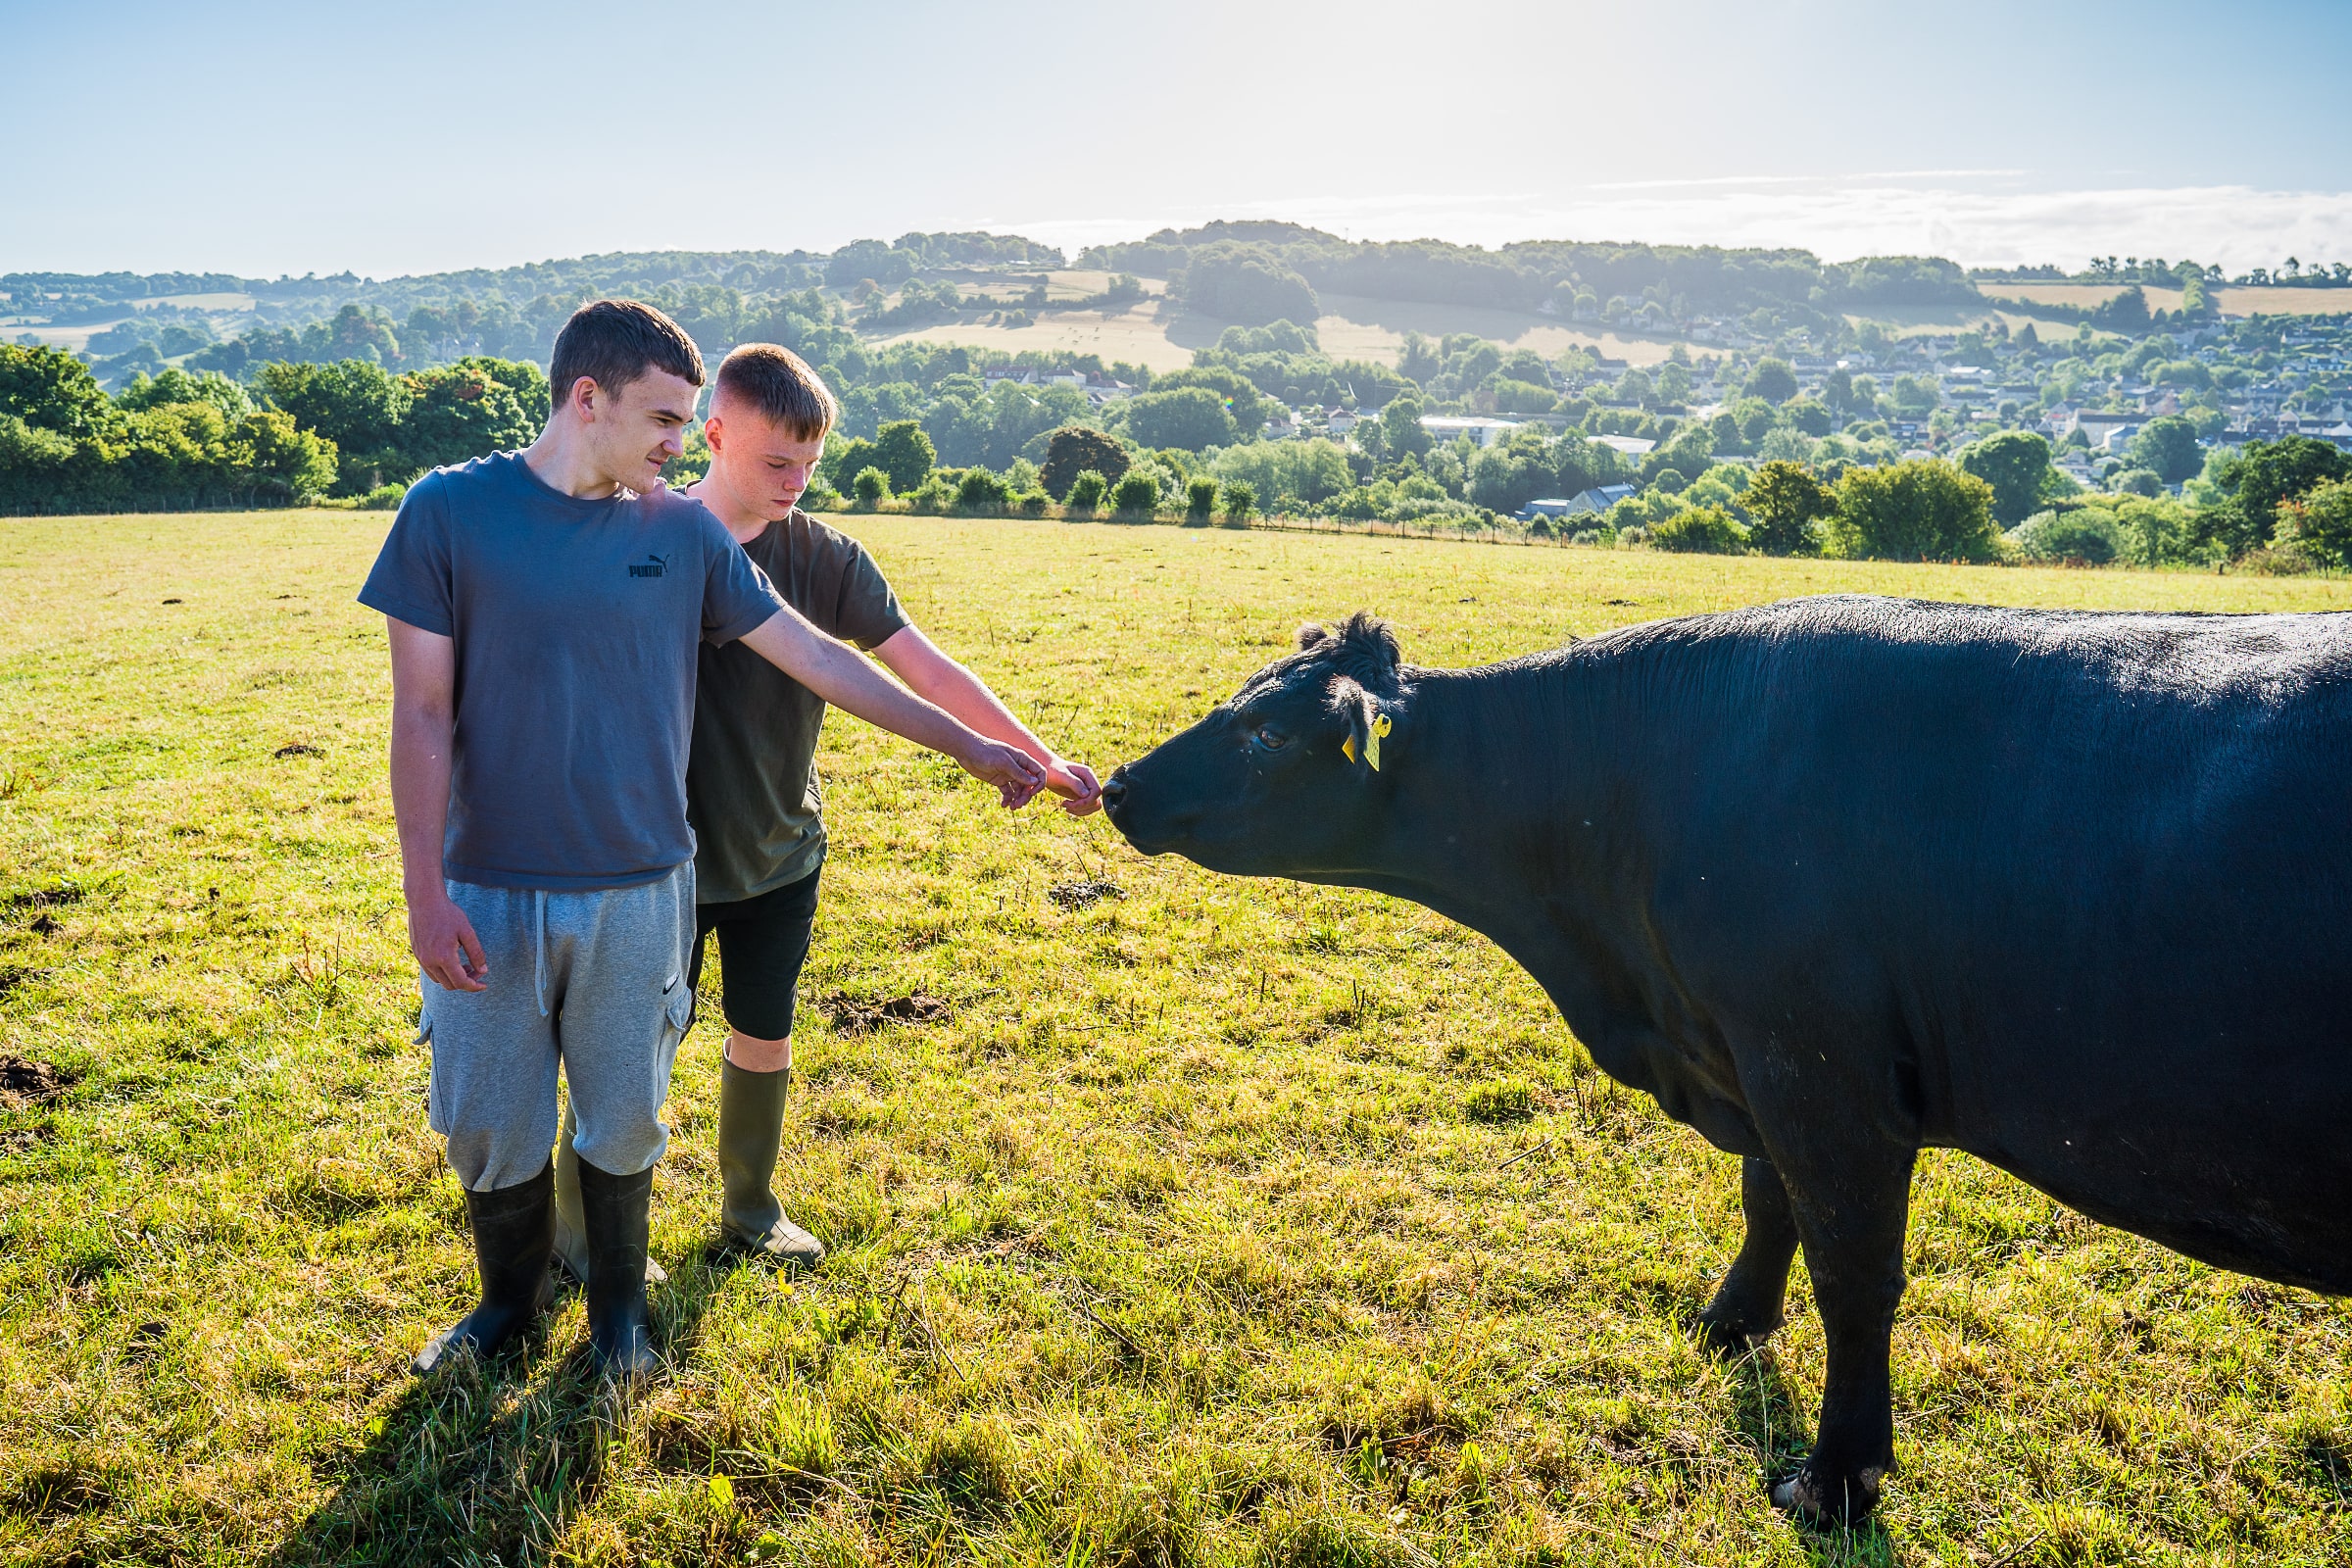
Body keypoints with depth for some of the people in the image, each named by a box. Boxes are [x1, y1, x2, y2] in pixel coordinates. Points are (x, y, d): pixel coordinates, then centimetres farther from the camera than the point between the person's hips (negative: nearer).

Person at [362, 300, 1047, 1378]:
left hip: (638, 893, 2)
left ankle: (617, 1308, 37)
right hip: (488, 894, -1)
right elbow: (423, 715, -7)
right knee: (490, 1124, 12)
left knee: (624, 1120, 13)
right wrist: (424, 891, -12)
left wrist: (968, 745, 6)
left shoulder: (683, 532, 1)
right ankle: (509, 1299, 39)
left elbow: (816, 657, 5)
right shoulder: (450, 511, -6)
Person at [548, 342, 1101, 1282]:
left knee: (765, 1036, 16)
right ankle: (579, 1237, 25)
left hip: (781, 851, 4)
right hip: (667, 855, -3)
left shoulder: (825, 559, -4)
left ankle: (749, 1213, 37)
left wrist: (1036, 757, -13)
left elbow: (926, 668, -7)